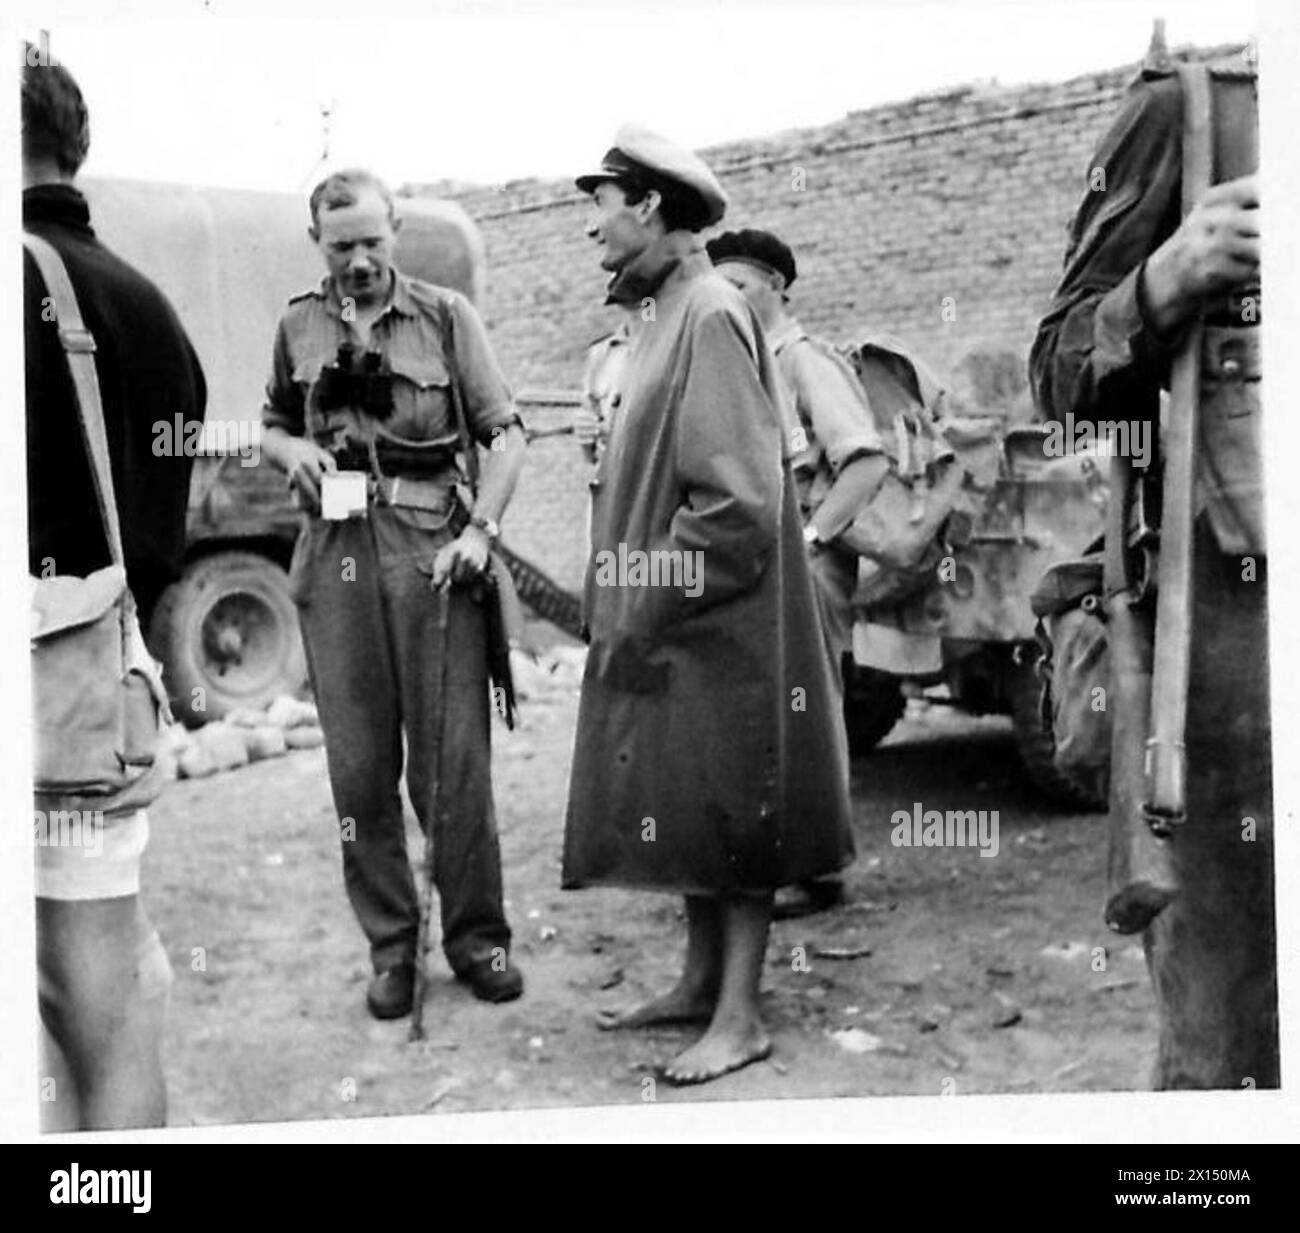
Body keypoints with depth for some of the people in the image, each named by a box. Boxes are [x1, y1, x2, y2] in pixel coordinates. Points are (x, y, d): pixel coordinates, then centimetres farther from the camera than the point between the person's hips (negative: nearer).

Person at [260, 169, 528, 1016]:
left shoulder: (445, 315, 4)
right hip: (335, 556, 3)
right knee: (359, 765, 5)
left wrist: (482, 530, -10)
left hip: (431, 550, -3)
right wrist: (293, 450, 1)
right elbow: (273, 428, 24)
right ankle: (391, 946, 17)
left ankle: (478, 938, 12)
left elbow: (506, 434, 2)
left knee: (452, 758, -2)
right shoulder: (300, 326, 13)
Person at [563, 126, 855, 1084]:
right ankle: (703, 980, 28)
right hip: (667, 626, 9)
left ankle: (740, 1016, 9)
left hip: (715, 628, -9)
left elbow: (738, 503, -22)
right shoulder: (665, 315, 13)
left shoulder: (711, 317, -16)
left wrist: (644, 608, -17)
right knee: (683, 806, 15)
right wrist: (620, 603, 12)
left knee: (728, 808, 0)